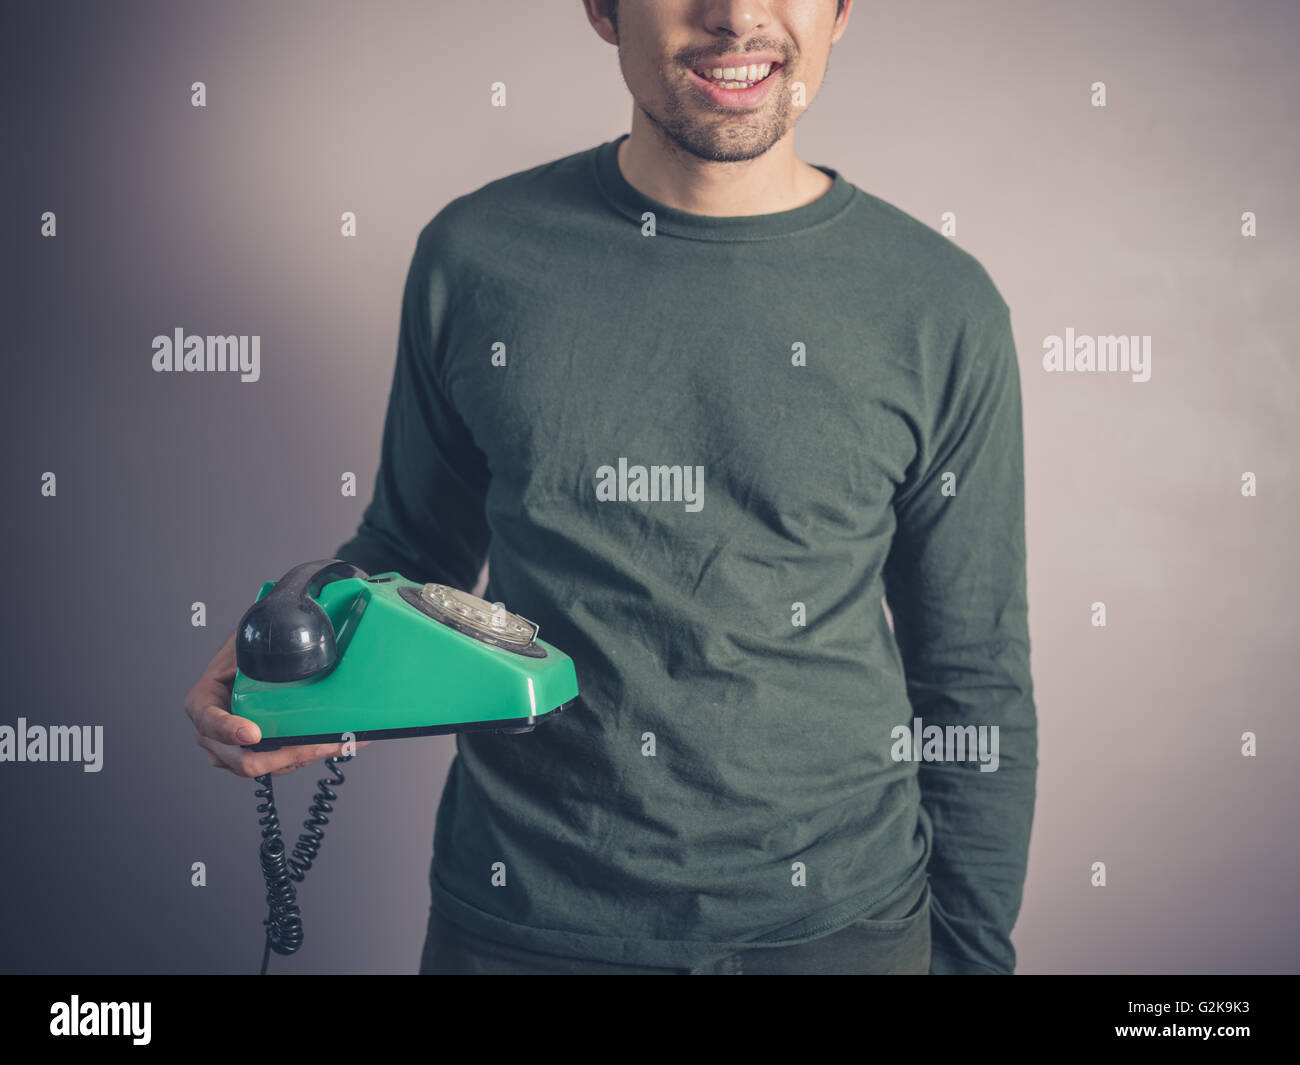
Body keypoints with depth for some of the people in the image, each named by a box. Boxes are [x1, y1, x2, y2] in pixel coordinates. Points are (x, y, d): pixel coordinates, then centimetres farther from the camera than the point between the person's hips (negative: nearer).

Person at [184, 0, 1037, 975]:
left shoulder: (945, 307, -7)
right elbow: (411, 551, 8)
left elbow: (975, 683, -1)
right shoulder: (474, 256, -5)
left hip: (836, 922, 0)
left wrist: (974, 953, 2)